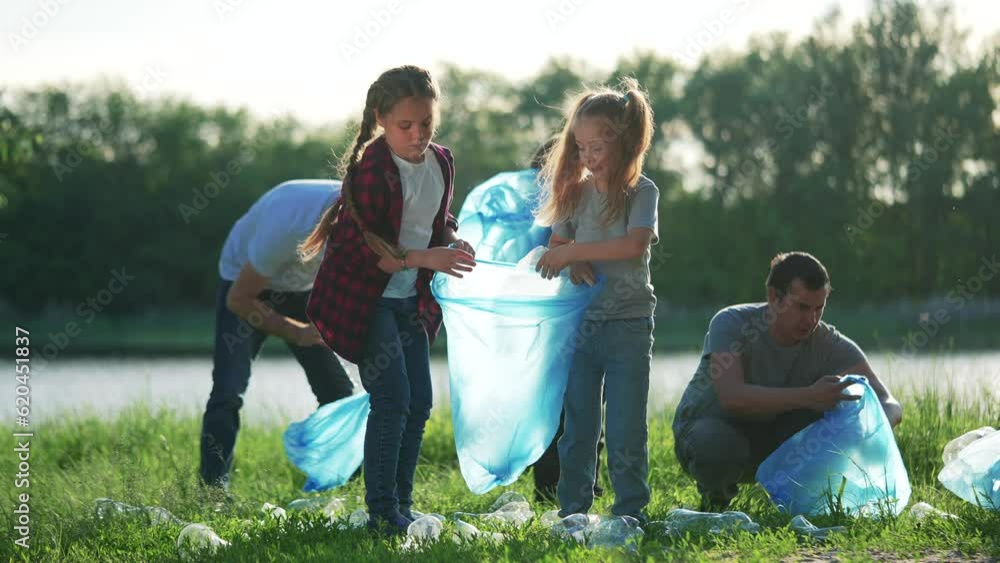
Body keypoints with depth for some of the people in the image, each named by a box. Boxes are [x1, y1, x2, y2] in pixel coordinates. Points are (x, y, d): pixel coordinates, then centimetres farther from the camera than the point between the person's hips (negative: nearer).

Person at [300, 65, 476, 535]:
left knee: (419, 403, 8)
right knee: (392, 400, -12)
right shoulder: (371, 170, -22)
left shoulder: (441, 163, 1)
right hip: (365, 298, -8)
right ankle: (382, 513, -3)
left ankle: (402, 505, 19)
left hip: (410, 299, 8)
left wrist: (453, 244, -6)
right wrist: (424, 258, -31)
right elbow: (361, 251, -23)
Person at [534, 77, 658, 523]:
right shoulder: (576, 191, 9)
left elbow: (635, 244, -22)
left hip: (628, 324, -4)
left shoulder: (641, 192, -6)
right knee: (577, 426, 7)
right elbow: (556, 246, 10)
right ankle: (572, 514, 13)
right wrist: (571, 262, -13)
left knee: (625, 431, -1)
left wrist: (573, 251, -20)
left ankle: (630, 515, 8)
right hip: (581, 322, 4)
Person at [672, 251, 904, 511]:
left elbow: (889, 404, -19)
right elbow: (732, 397, -42)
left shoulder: (828, 343, -16)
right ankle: (715, 497, -5)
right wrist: (807, 396, -51)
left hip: (769, 438, 3)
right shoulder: (730, 323, -25)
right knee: (719, 447, -41)